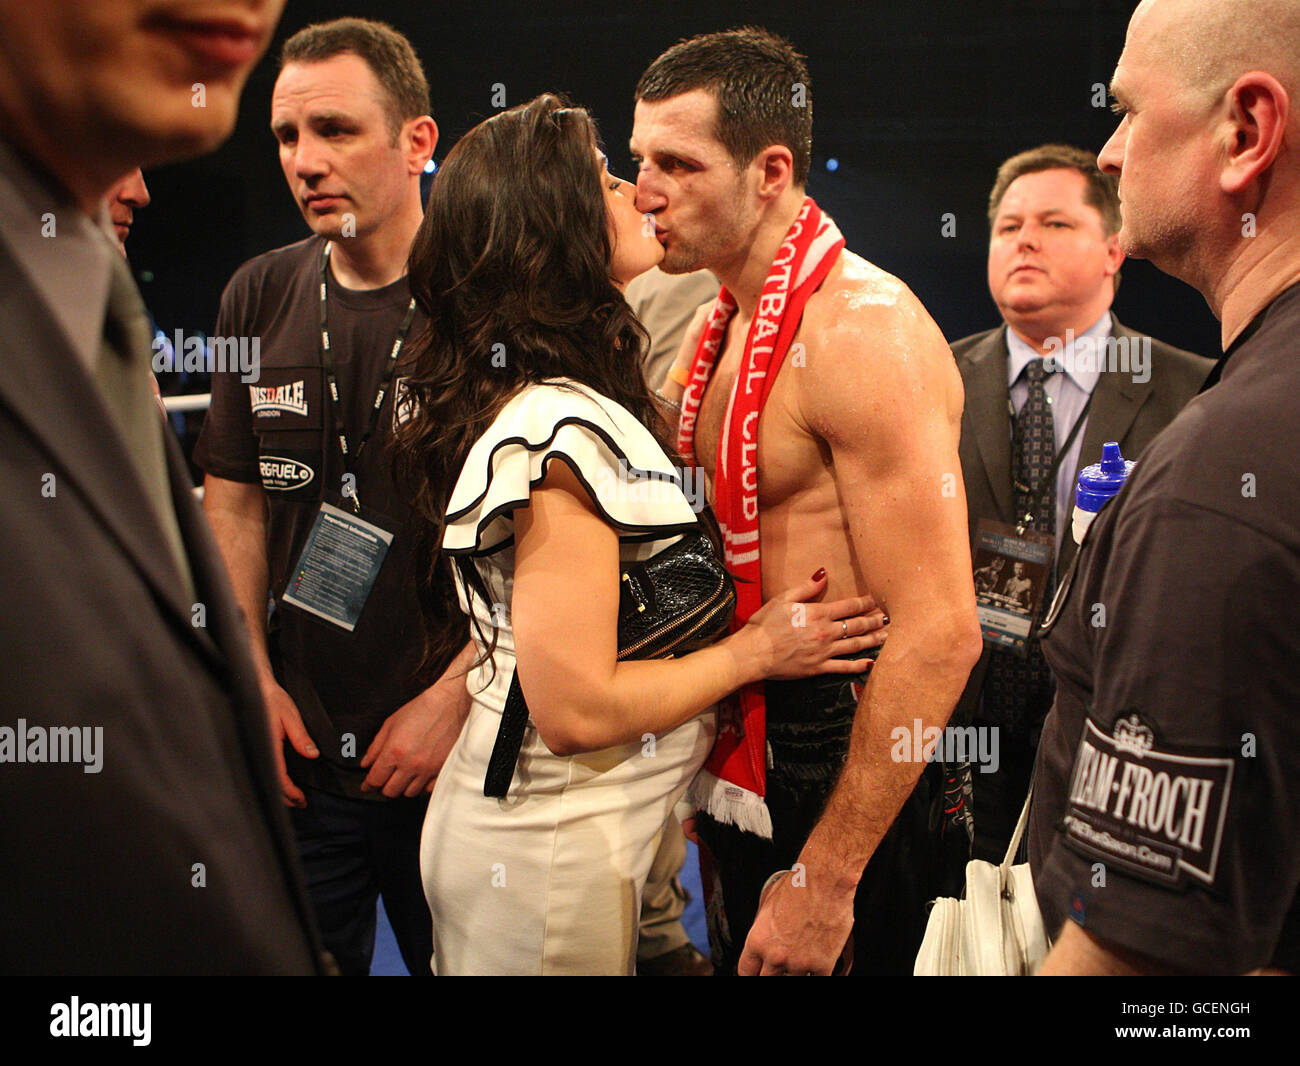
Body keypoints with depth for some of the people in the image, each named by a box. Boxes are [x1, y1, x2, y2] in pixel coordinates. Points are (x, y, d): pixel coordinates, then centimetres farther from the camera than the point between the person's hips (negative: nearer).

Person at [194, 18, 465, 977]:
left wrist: (455, 695, -14)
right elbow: (233, 505, 9)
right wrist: (252, 676, 0)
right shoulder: (260, 297, 3)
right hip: (295, 753, 4)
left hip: (455, 750, -3)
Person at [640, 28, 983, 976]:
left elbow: (938, 634, -25)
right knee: (743, 951, 22)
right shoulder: (726, 326, 8)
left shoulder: (865, 329, -21)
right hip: (746, 752, 9)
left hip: (852, 765, -8)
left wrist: (824, 881, -22)